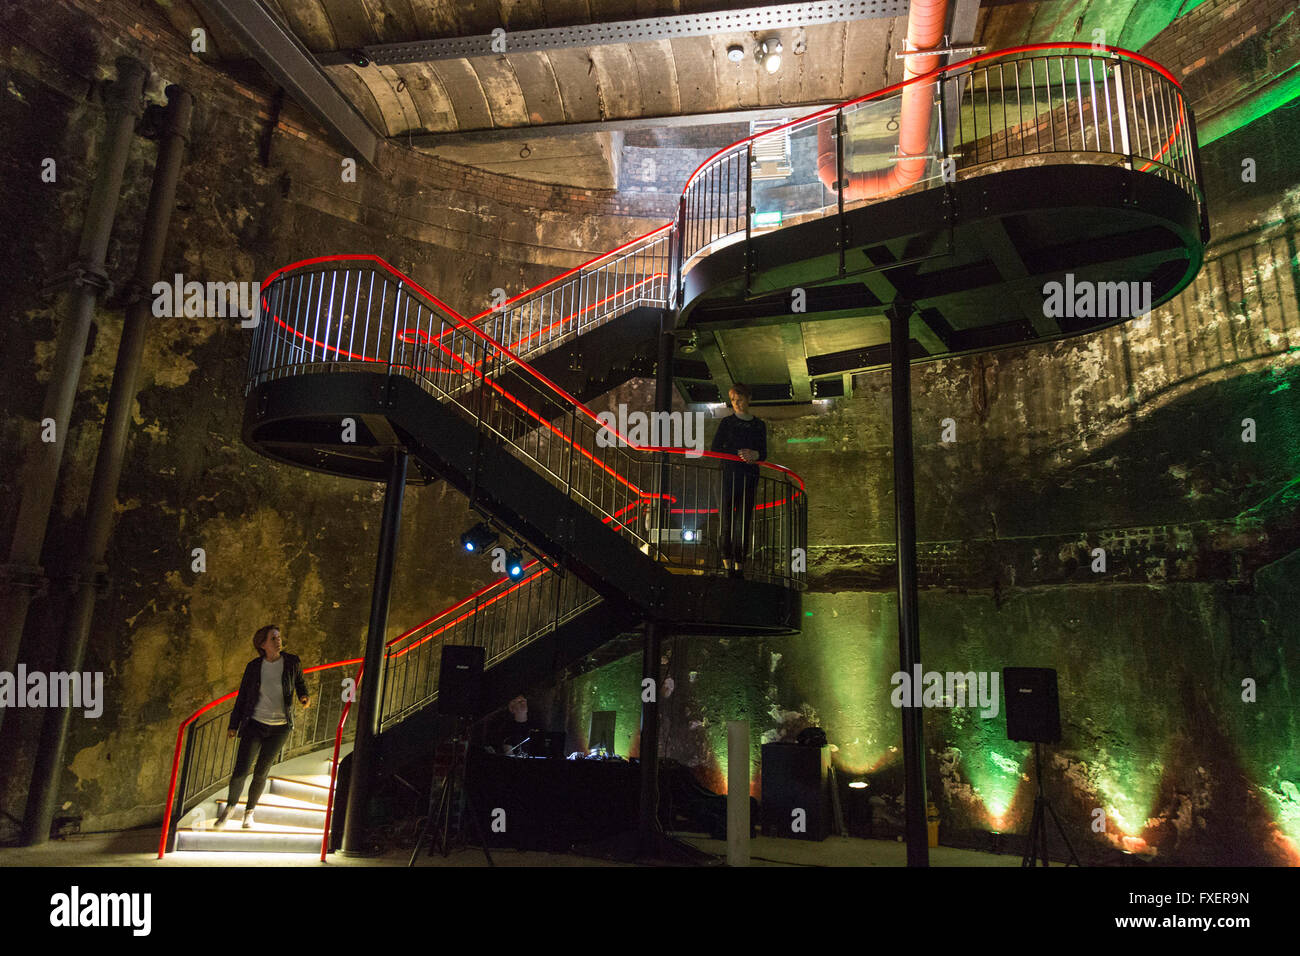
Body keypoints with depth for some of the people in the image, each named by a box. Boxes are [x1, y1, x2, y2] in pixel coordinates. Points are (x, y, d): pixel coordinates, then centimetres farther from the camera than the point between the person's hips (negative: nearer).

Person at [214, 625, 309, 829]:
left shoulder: (292, 662, -2)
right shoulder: (254, 666, -1)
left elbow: (300, 682, 16)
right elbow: (242, 695, 7)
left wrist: (304, 697, -4)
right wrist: (234, 724, 9)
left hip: (280, 727, 0)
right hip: (255, 724, 0)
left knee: (261, 773, 6)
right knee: (240, 771, -4)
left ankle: (249, 812, 29)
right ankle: (229, 808, 24)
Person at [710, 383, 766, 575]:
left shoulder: (759, 425, 14)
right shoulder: (727, 422, 7)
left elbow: (763, 454, 13)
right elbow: (714, 449, -1)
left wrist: (755, 455, -10)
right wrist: (738, 453, -11)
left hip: (750, 477, 2)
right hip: (729, 475, -2)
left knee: (744, 520, -2)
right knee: (727, 518, -5)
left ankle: (739, 563, 1)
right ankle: (727, 560, 1)